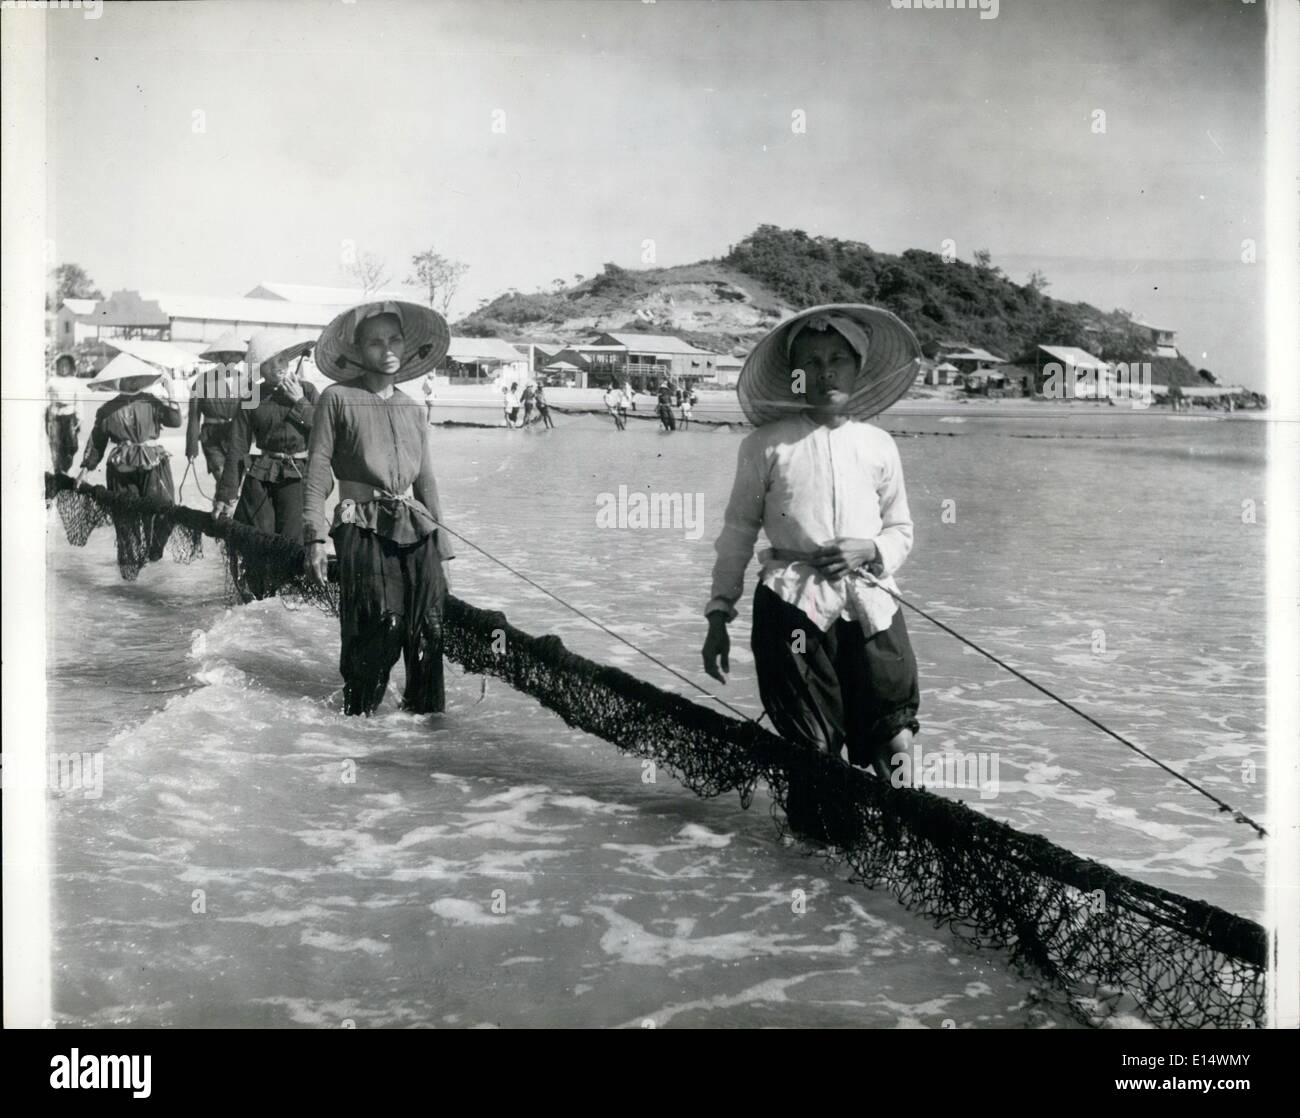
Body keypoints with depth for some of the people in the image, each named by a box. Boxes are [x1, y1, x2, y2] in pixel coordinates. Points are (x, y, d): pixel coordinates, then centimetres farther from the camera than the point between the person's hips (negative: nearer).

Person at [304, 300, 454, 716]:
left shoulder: (413, 408, 19)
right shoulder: (337, 399, 5)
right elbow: (317, 472, 2)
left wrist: (439, 546, 17)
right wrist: (315, 538, -7)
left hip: (416, 529, 4)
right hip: (363, 527, -4)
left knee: (429, 628, -5)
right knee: (382, 624, -15)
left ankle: (427, 713, 6)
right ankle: (359, 714, -4)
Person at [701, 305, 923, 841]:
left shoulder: (878, 445, 12)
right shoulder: (768, 443, 5)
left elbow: (900, 530, 18)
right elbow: (738, 533, 8)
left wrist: (870, 549, -5)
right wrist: (719, 614, 5)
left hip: (869, 601, 2)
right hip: (793, 604, -2)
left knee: (890, 739, -1)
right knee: (813, 745, -1)